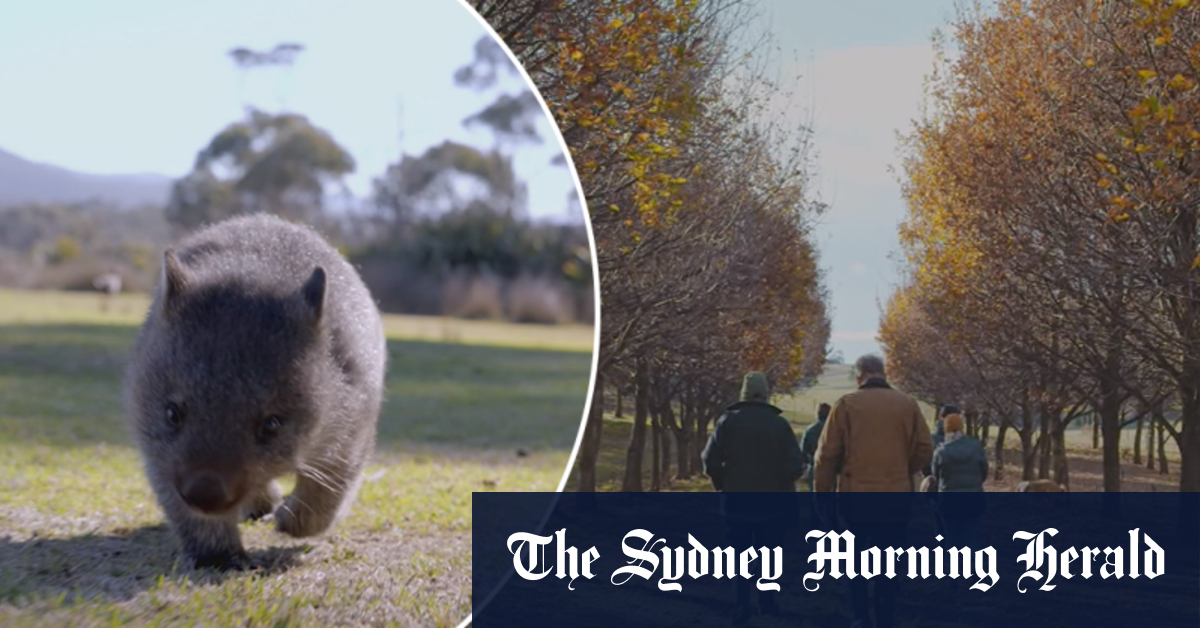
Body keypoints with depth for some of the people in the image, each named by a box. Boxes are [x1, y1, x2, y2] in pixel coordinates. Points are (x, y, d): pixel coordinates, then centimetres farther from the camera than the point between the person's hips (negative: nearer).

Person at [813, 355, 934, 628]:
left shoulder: (846, 404, -5)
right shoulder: (907, 405, 1)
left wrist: (822, 494, 4)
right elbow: (925, 449, 2)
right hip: (896, 496, 1)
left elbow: (827, 455, -5)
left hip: (855, 495, -1)